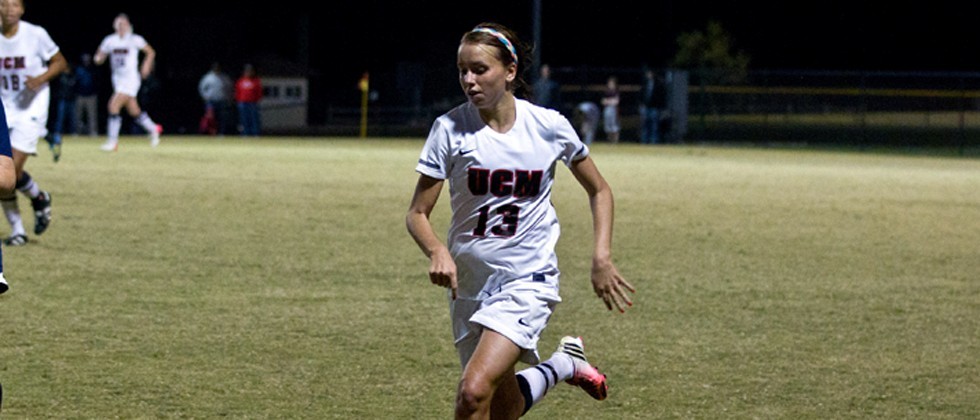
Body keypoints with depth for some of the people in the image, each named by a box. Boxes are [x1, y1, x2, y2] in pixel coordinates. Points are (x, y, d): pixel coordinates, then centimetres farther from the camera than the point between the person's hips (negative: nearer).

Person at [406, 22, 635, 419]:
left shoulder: (549, 126, -6)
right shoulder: (450, 129, -7)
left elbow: (599, 190, 9)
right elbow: (417, 213, -5)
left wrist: (602, 257, -3)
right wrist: (438, 252, -25)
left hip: (528, 279, -3)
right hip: (469, 283, 3)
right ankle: (563, 364, 40)